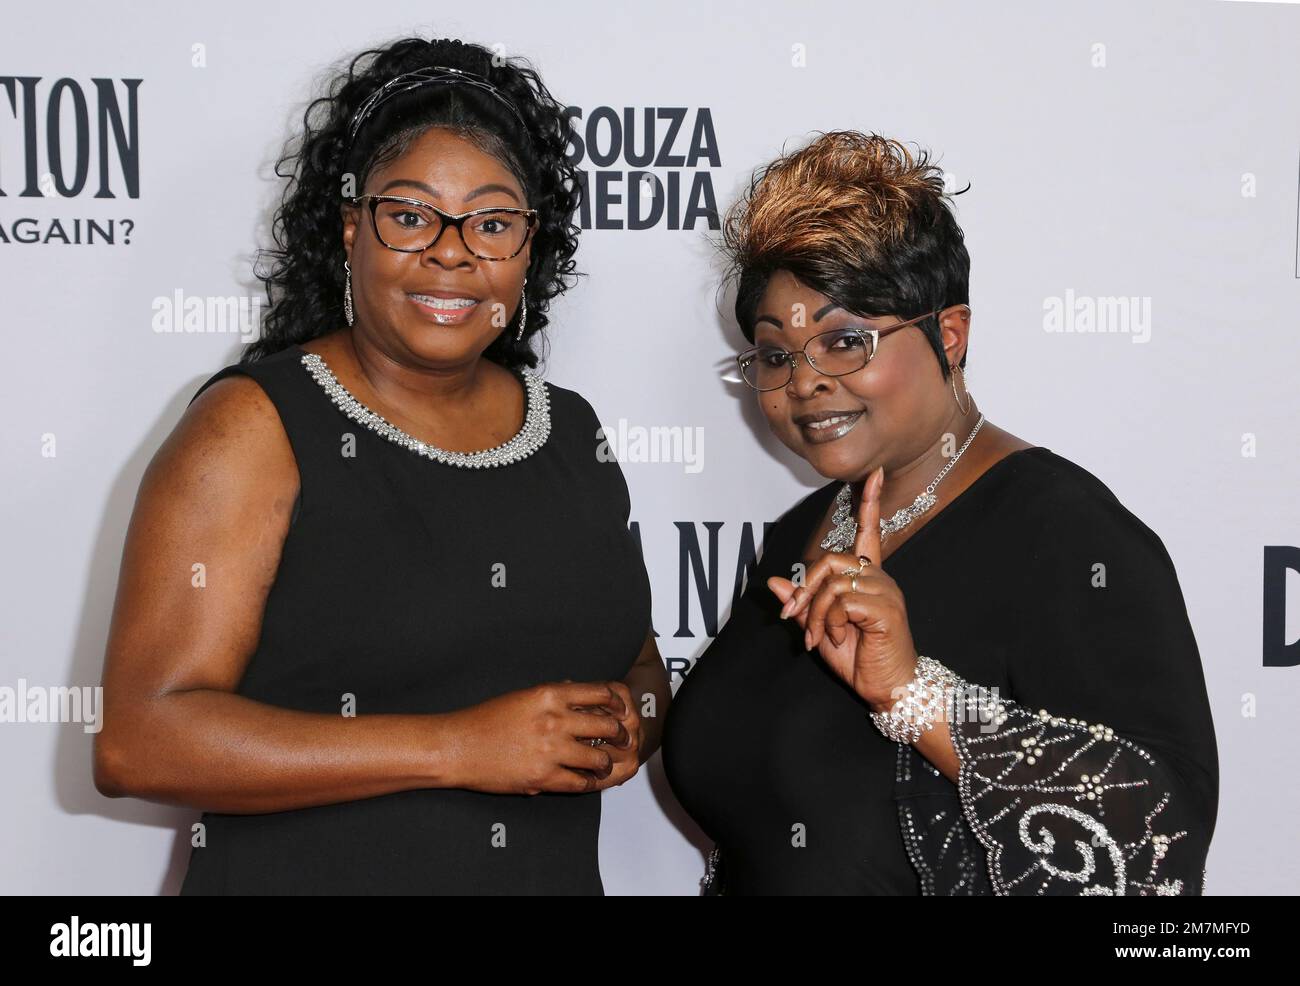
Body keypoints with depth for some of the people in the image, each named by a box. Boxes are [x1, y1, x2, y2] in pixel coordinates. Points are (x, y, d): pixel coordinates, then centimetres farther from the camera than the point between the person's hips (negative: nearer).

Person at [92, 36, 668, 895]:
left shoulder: (573, 432, 4)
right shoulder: (254, 426, -12)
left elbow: (640, 668, 16)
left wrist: (628, 724, -8)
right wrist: (458, 749, -23)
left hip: (559, 871, 5)